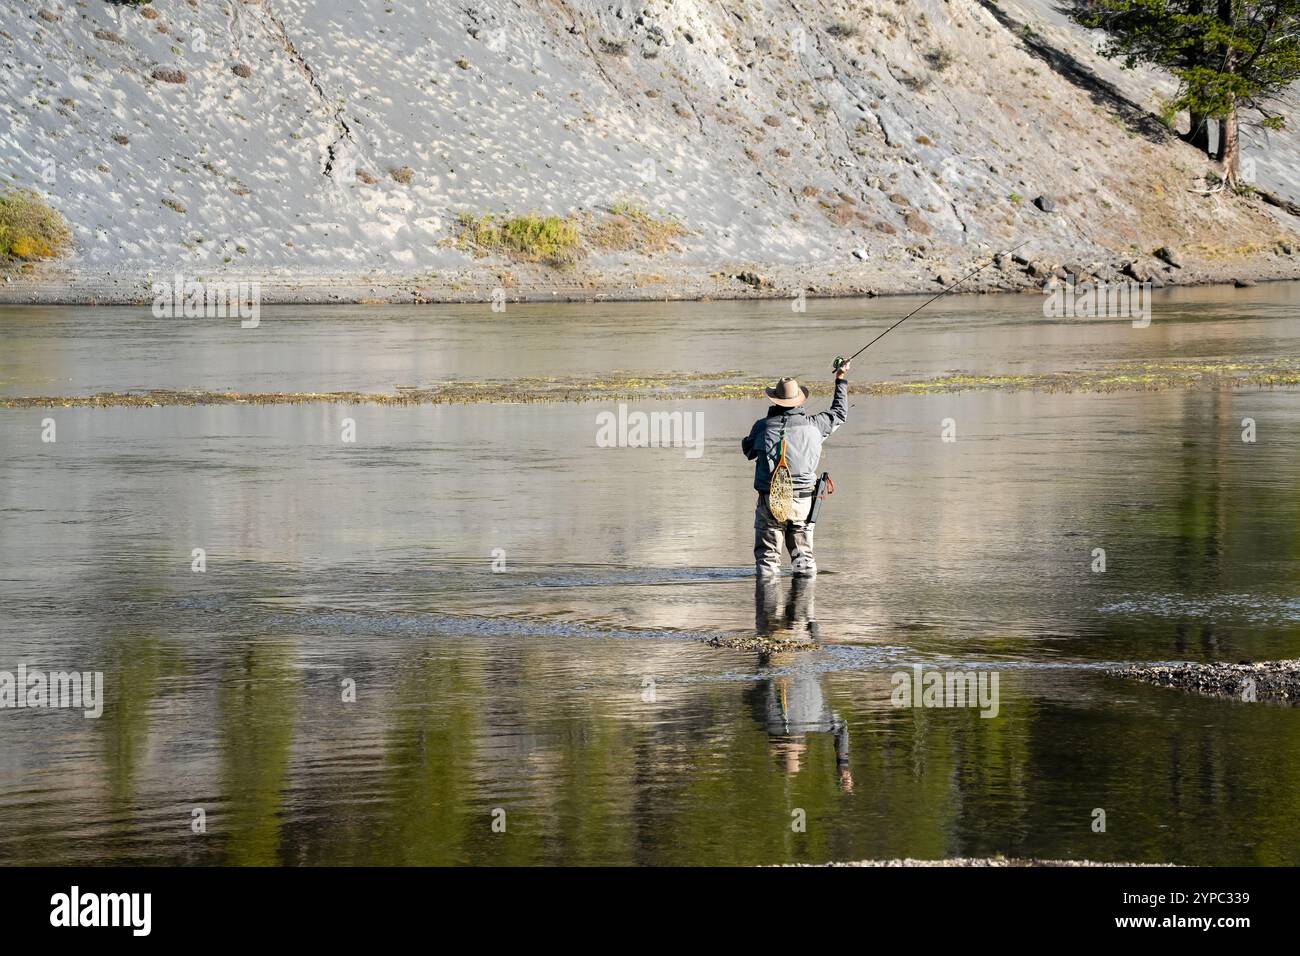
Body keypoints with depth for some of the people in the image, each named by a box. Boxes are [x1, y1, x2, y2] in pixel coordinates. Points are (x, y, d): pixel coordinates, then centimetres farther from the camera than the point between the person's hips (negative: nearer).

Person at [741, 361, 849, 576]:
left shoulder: (763, 426, -4)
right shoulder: (812, 425, 0)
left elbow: (748, 450, 15)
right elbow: (838, 413, 19)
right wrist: (841, 380, 32)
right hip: (802, 500, 1)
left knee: (767, 556, 5)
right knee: (803, 553, 11)